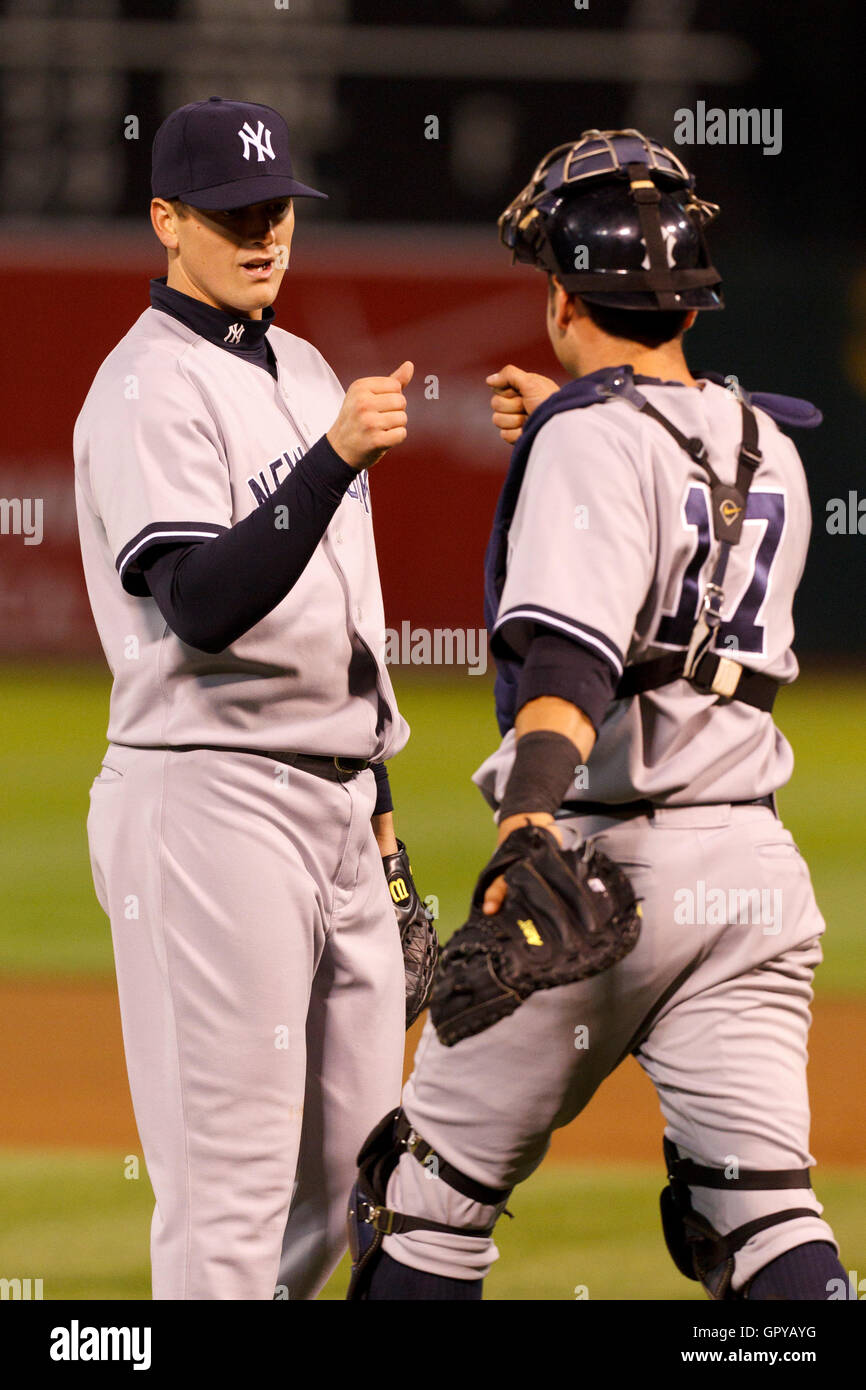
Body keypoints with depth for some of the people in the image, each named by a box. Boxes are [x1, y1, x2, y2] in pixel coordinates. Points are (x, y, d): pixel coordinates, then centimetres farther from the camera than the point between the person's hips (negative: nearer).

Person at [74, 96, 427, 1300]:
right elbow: (202, 603, -24)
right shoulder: (148, 388, -10)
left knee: (353, 1175, 11)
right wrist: (335, 456, -34)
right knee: (232, 1174, -10)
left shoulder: (302, 372, 18)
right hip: (211, 800, -9)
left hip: (334, 809, 9)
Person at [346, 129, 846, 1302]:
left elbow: (571, 662, -25)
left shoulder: (595, 438, -9)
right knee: (758, 1206, -2)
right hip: (754, 865, 7)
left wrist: (525, 846, -38)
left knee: (432, 1197, 6)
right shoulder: (767, 447, 14)